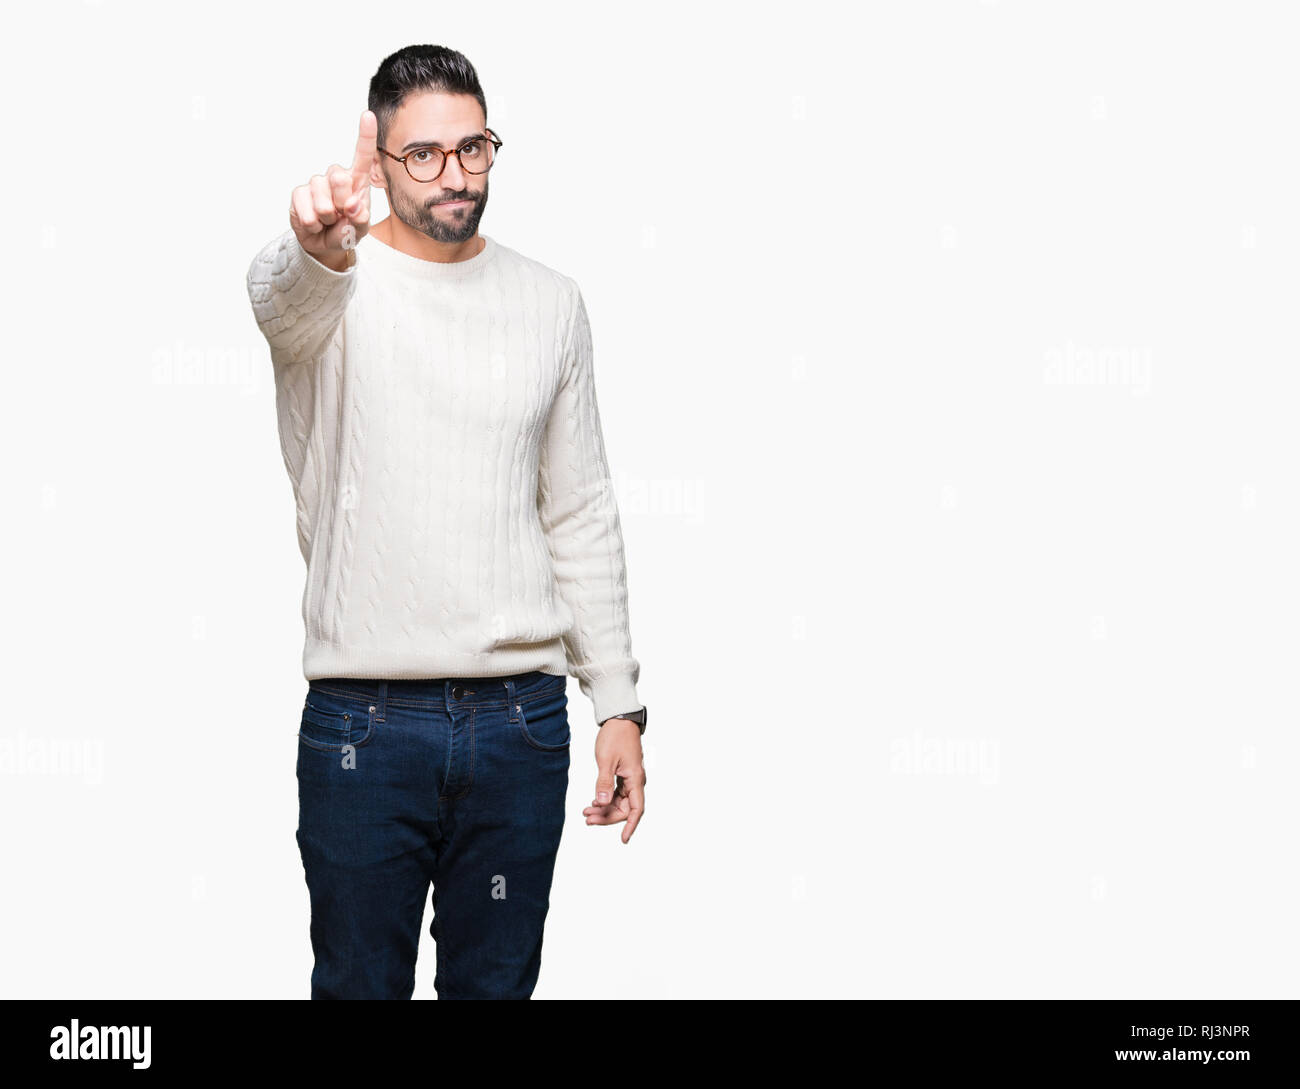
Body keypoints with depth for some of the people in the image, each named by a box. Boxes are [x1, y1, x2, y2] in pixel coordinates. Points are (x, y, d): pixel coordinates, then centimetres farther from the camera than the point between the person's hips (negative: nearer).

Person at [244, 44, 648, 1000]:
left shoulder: (551, 303, 8)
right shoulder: (328, 287, -3)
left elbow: (583, 516, 12)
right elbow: (284, 292, -30)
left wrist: (619, 702, 8)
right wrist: (318, 243, -56)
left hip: (521, 720, 3)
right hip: (363, 721, -3)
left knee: (497, 982, 11)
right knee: (360, 982, 7)